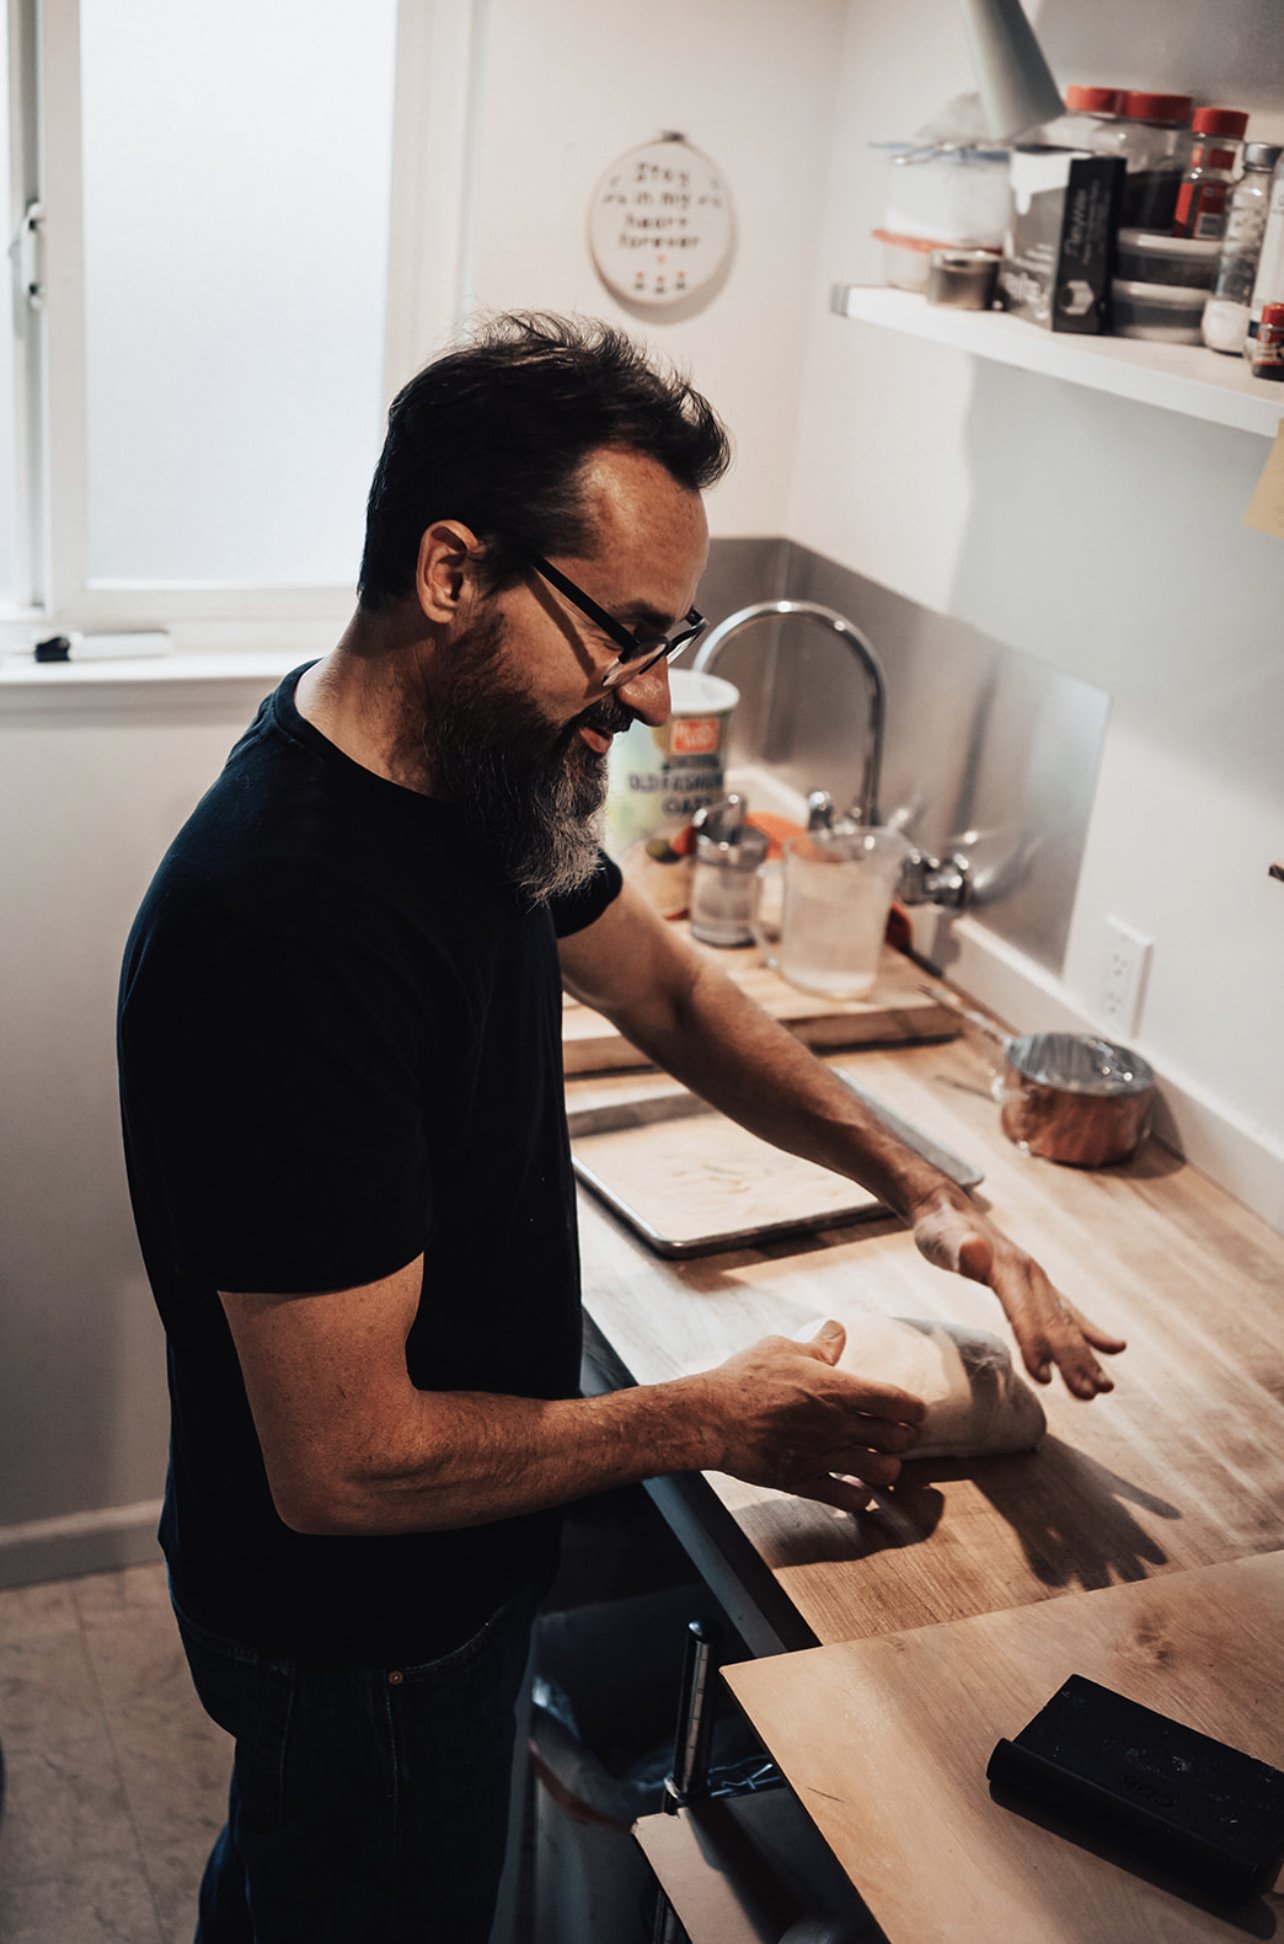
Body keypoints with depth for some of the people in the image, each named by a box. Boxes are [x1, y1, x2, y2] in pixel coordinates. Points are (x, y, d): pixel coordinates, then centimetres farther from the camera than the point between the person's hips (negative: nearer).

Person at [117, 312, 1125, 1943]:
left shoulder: (474, 756, -8)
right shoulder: (292, 930, -38)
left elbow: (665, 988, 8)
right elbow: (345, 1465, -33)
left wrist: (919, 1186, -3)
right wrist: (708, 1422, -21)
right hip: (356, 1611, -8)